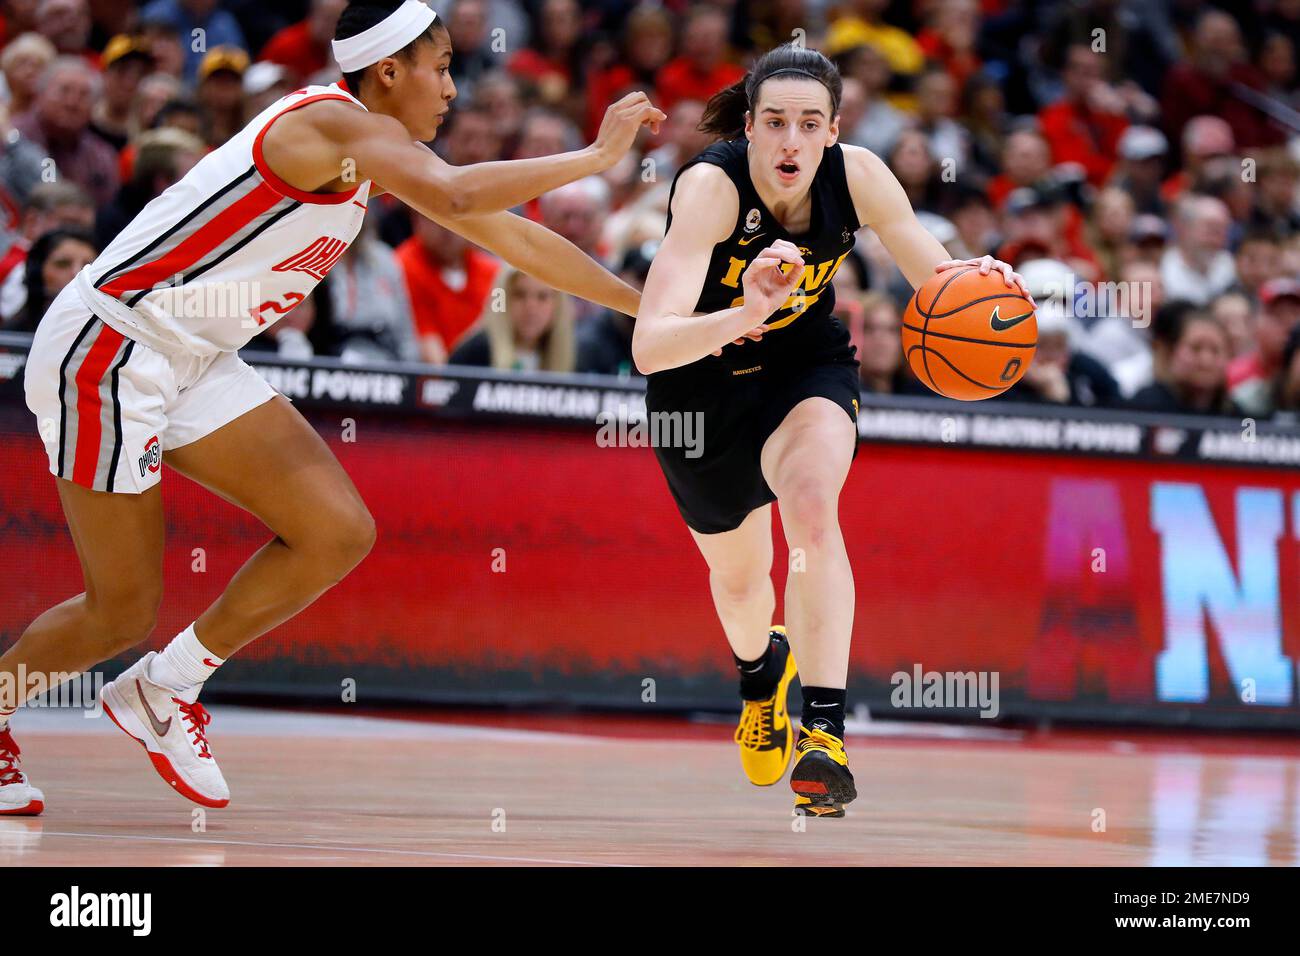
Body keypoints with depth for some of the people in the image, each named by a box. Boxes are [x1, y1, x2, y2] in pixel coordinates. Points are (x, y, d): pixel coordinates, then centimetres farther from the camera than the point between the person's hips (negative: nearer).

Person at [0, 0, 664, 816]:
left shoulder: (385, 150, 11)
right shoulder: (333, 124, -18)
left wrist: (649, 304, 18)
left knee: (339, 534, -3)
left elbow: (512, 237, 17)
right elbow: (457, 196, -35)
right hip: (107, 347, -9)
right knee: (123, 615, -5)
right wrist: (595, 158, -26)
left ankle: (166, 688, 10)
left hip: (196, 364, 9)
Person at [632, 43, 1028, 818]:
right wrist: (741, 317, -62)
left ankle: (825, 735, -35)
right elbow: (648, 346, -44)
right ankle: (762, 669, 58)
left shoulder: (856, 176, -22)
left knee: (811, 506, -31)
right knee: (737, 573, 20)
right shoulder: (711, 187, -33)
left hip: (807, 366, 1)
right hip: (702, 386, -1)